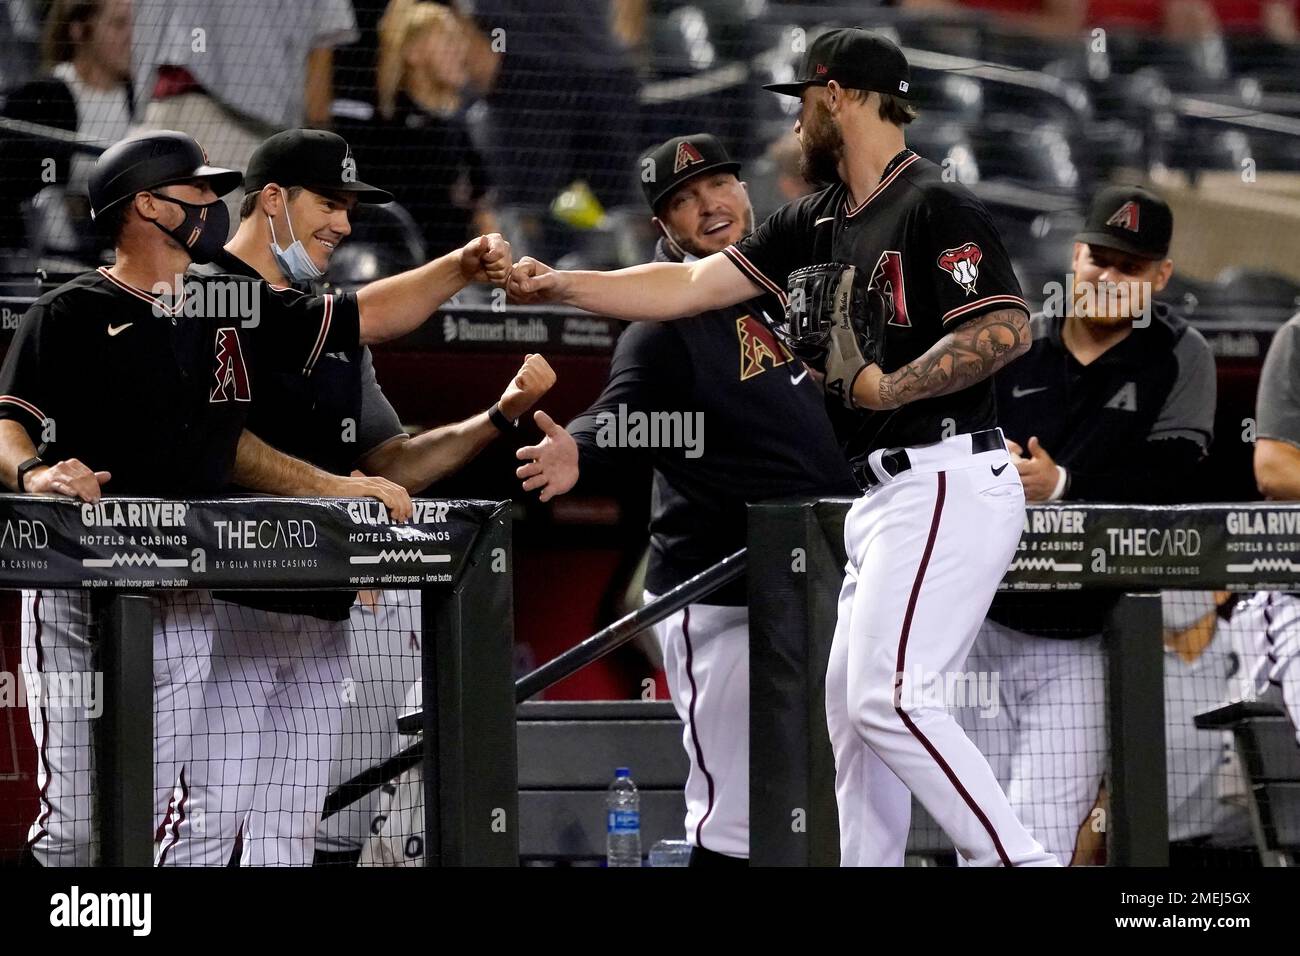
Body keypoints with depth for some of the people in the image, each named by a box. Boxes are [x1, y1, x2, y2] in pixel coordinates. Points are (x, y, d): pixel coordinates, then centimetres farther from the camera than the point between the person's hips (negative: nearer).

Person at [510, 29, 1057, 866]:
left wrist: (889, 389, -17)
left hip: (947, 484, -10)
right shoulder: (816, 224, 16)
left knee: (888, 698, -18)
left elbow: (1008, 328, -20)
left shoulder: (936, 207, -11)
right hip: (888, 497, 10)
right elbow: (689, 286, 17)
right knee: (853, 707, 9)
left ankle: (1024, 863, -18)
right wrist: (561, 286, 13)